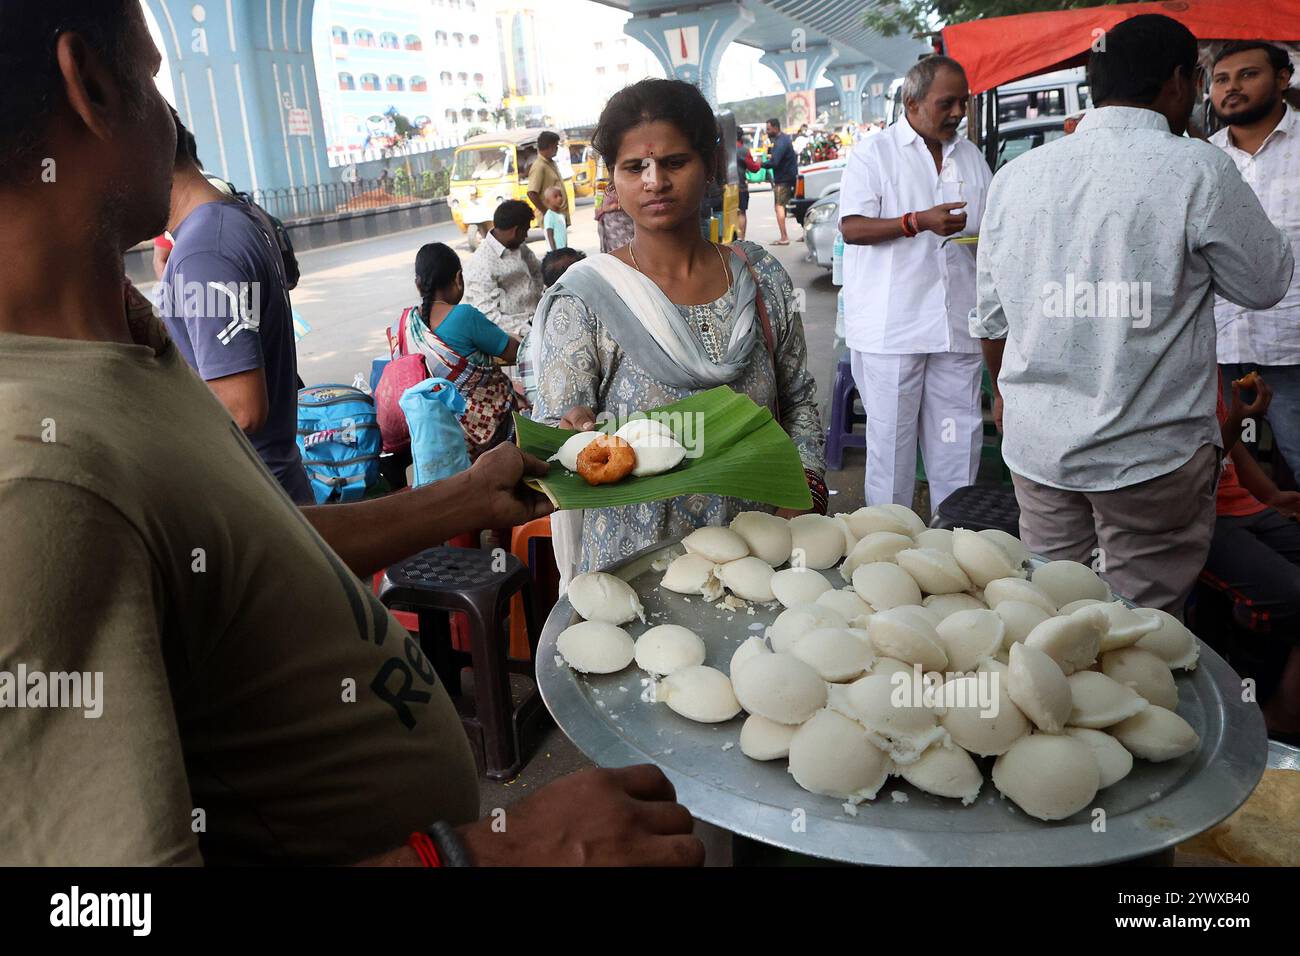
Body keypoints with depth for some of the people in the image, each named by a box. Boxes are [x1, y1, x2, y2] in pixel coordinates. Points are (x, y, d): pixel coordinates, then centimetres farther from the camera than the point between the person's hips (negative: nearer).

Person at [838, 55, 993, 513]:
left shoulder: (971, 156, 17)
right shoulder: (874, 153, -1)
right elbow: (851, 228, -11)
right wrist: (919, 221, -22)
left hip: (955, 323, 5)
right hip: (891, 327, -5)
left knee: (959, 437, 8)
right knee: (891, 436, 1)